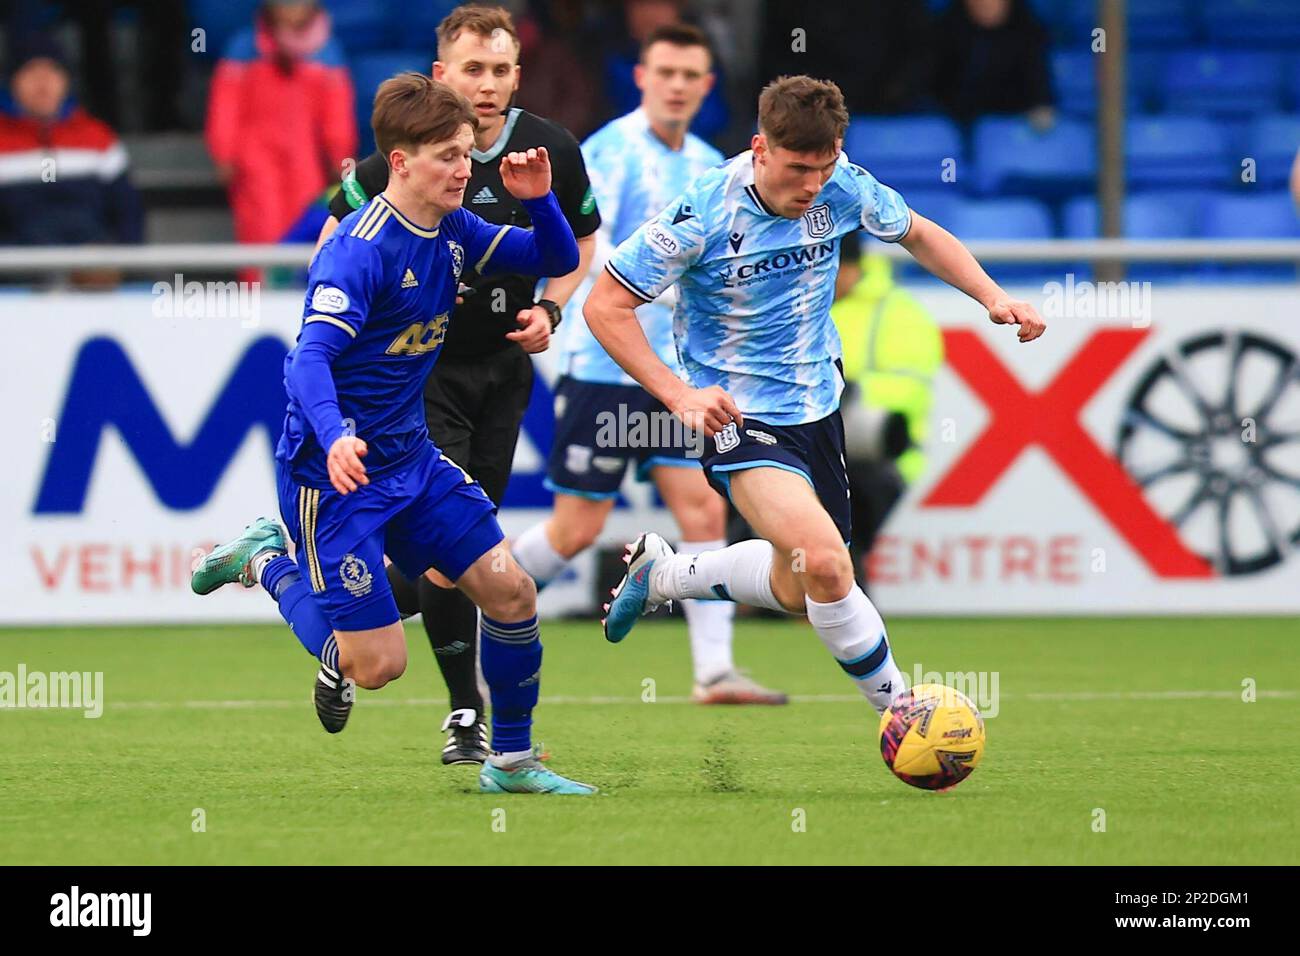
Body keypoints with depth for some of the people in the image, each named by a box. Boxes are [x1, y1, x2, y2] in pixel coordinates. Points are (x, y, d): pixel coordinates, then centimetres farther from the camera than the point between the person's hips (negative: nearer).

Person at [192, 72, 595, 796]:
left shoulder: (452, 231, 2)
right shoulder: (359, 250, -23)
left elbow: (558, 261, 13)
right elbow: (311, 359, -33)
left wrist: (538, 198, -8)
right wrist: (334, 439, -52)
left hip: (411, 457, 8)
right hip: (336, 468, -8)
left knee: (511, 591, -3)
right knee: (379, 665, -7)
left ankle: (512, 762, 14)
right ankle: (267, 560, 19)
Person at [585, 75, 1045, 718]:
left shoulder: (843, 189, -9)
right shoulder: (702, 213, -22)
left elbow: (918, 235, 12)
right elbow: (605, 306, -15)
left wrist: (992, 296, -3)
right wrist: (678, 395, -25)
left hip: (816, 404, 6)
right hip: (740, 416, -6)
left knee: (799, 590, 19)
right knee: (825, 561, -28)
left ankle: (662, 574, 42)